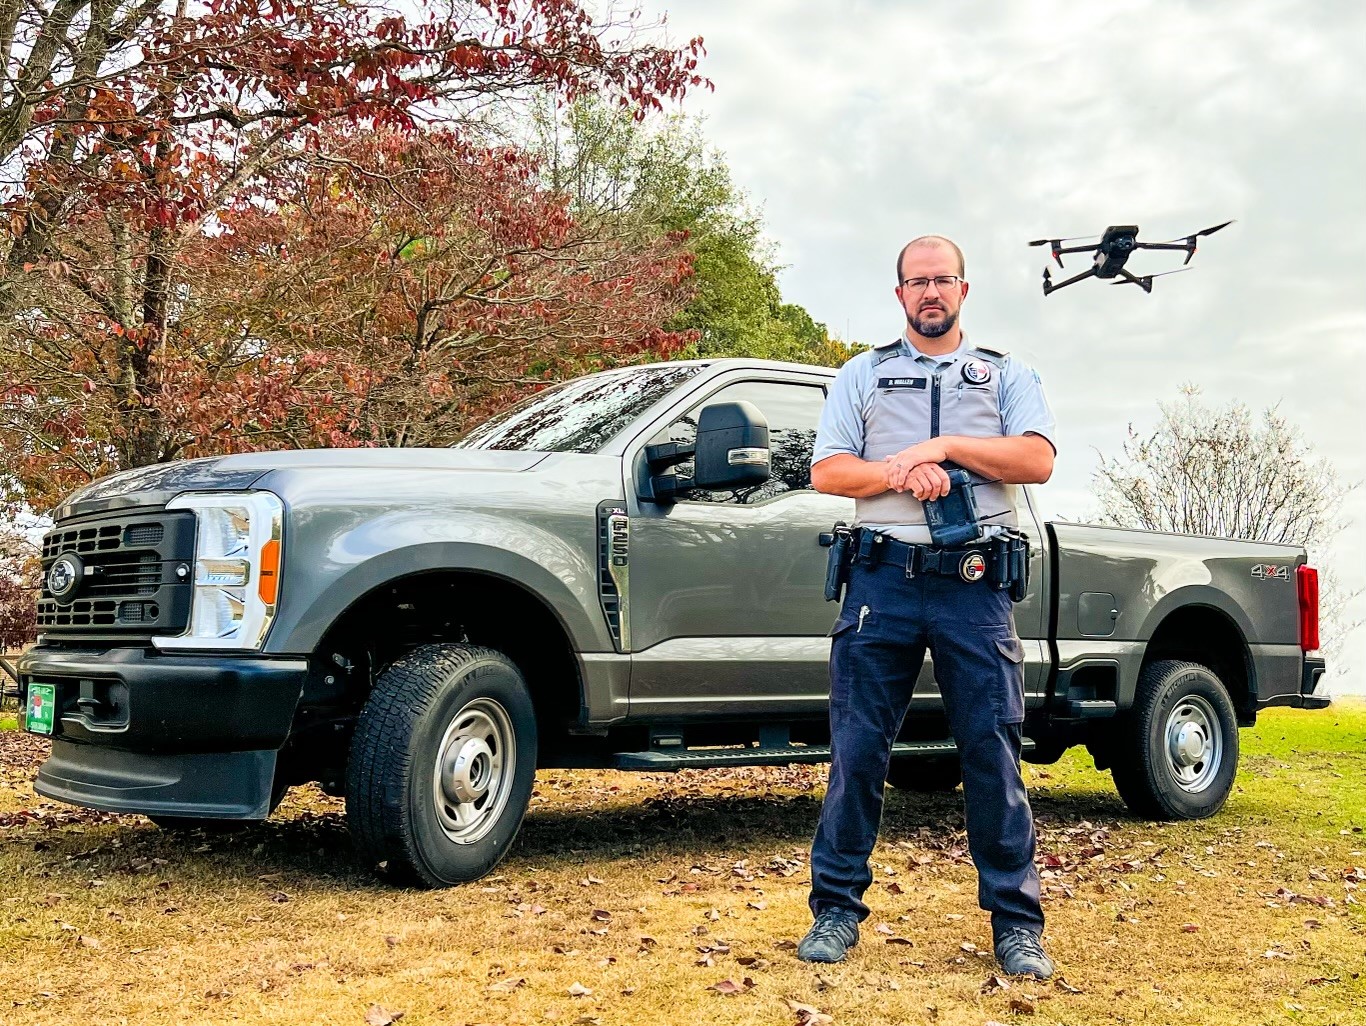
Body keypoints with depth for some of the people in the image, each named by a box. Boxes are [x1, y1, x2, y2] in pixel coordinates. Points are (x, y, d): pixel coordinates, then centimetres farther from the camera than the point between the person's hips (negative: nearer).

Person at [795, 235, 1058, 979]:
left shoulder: (1007, 375, 16)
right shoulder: (863, 374, 17)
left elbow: (1037, 460, -1)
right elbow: (826, 472, 6)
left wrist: (942, 447, -9)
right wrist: (900, 474, -10)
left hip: (974, 587, 0)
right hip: (883, 579, 1)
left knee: (993, 753, 0)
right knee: (856, 749, 1)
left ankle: (1016, 922, 9)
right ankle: (837, 907, 11)